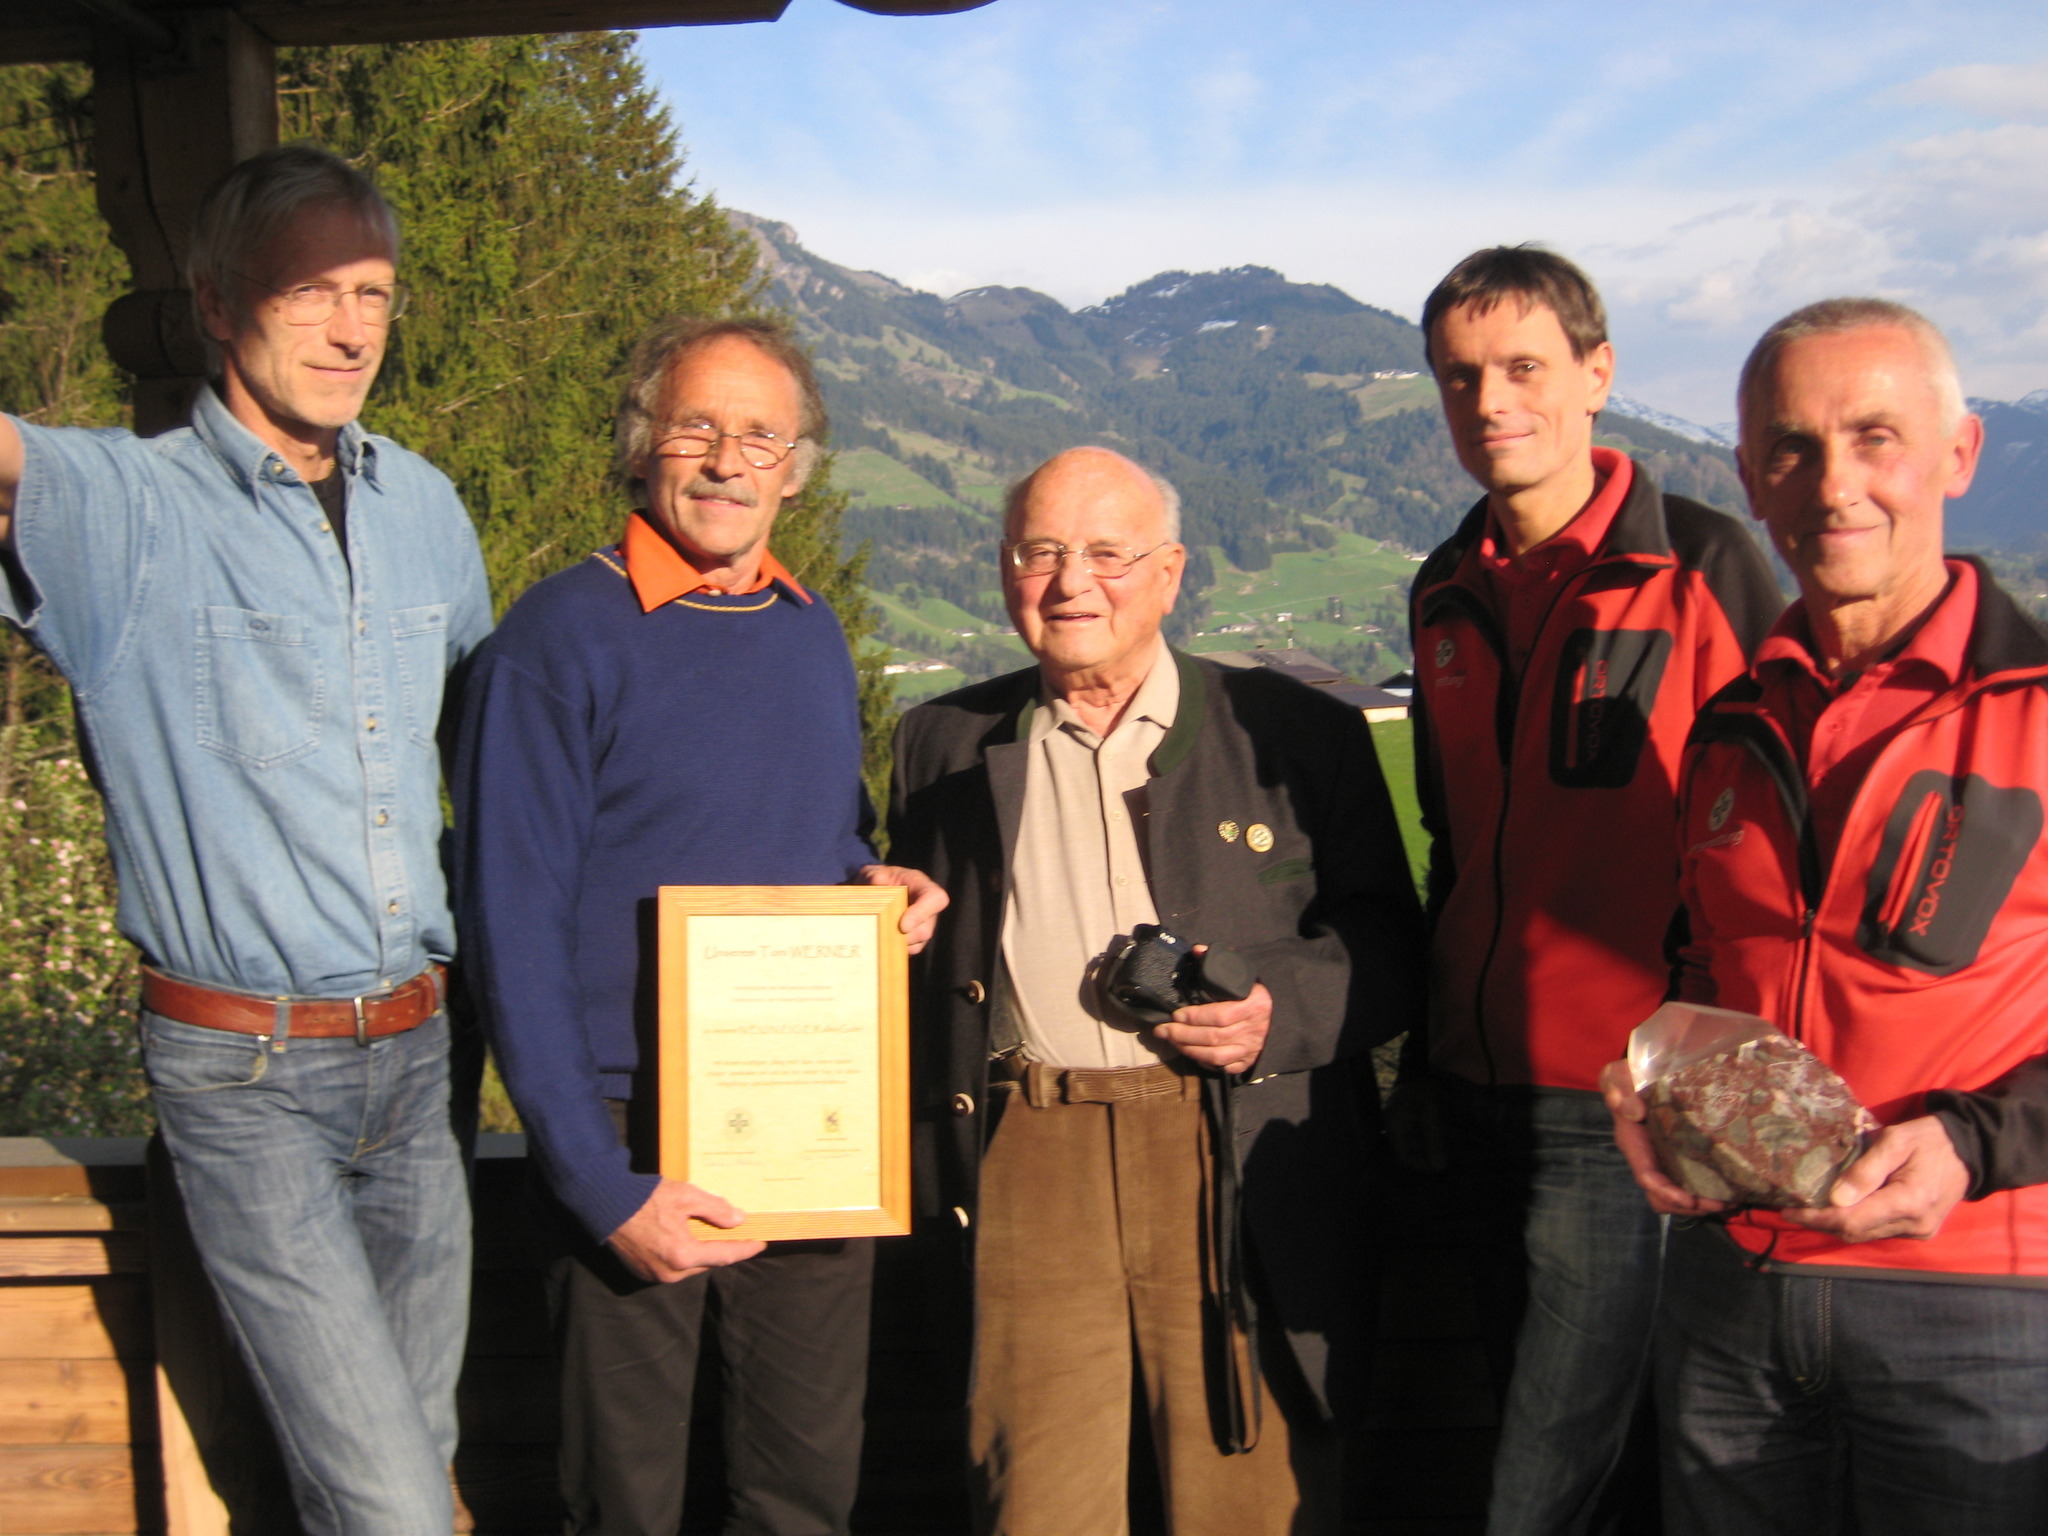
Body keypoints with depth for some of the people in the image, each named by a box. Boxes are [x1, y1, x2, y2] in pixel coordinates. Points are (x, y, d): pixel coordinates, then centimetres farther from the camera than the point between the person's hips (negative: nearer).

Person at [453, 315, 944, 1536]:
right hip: (640, 1153, -4)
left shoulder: (815, 635, 7)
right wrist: (605, 1188, -16)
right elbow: (514, 932, -12)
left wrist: (882, 882, -3)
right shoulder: (559, 641, -10)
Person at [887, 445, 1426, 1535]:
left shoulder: (1298, 735, 6)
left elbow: (1391, 945, 6)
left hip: (1241, 1183, -1)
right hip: (1028, 1166, 2)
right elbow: (916, 962, 21)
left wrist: (1283, 1010, -11)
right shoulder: (945, 743, 14)